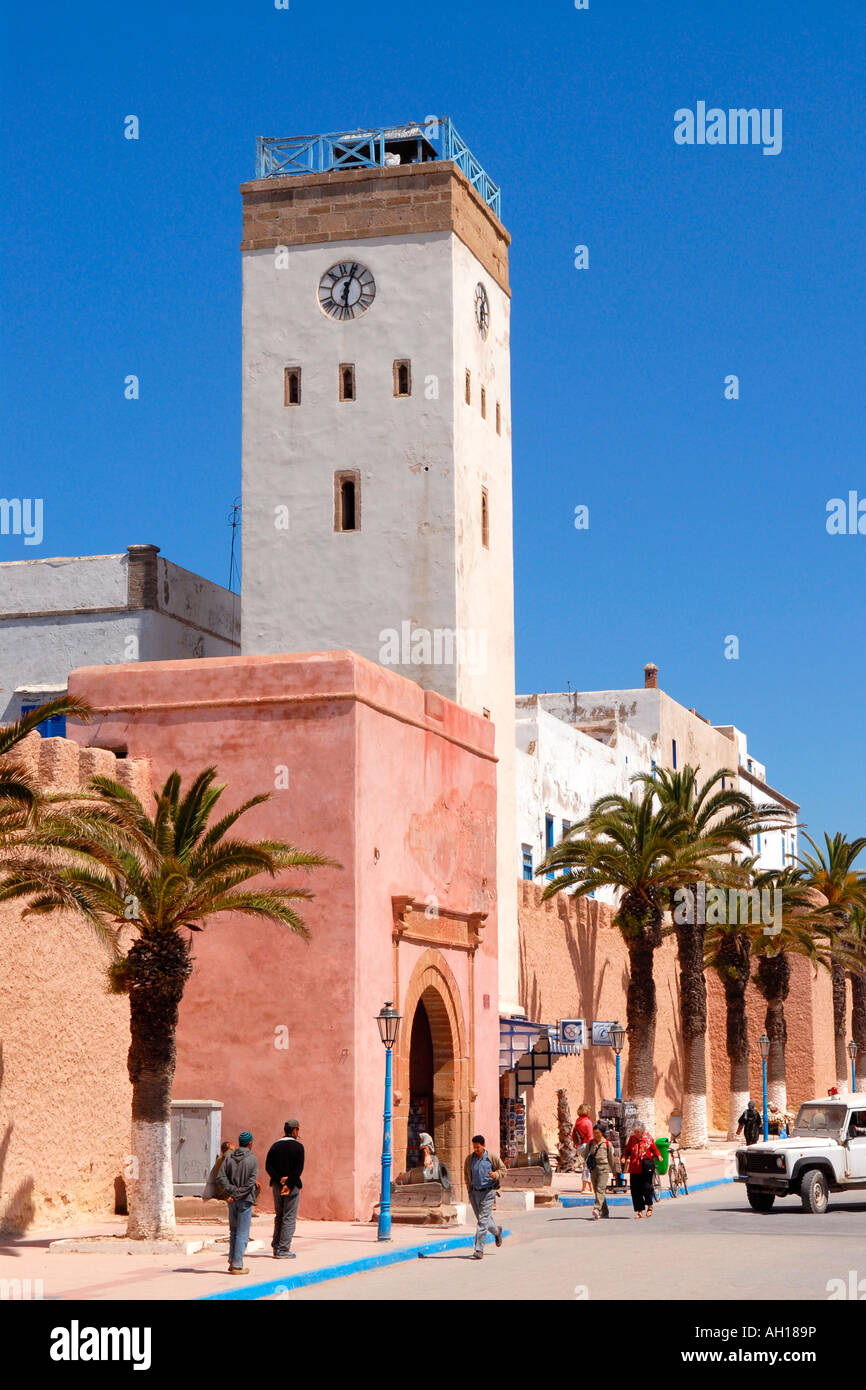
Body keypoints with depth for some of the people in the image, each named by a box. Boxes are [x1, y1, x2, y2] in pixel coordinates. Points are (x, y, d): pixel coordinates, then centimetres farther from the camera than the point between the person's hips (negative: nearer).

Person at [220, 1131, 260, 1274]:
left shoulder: (229, 1156, 3)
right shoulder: (253, 1159, -7)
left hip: (232, 1200, 4)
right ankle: (237, 1266, -1)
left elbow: (221, 1178, -5)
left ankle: (232, 1262, 18)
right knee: (242, 1233, 0)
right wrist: (238, 1194, -11)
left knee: (234, 1231, 17)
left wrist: (233, 1191, -9)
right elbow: (250, 1182, -15)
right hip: (245, 1199, -4)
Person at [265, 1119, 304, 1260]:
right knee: (289, 1218, -1)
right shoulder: (298, 1146, -6)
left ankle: (276, 1247, 17)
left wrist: (279, 1179, -7)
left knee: (279, 1216, 17)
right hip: (292, 1185, -5)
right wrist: (289, 1184, -15)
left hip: (277, 1185, 5)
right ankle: (283, 1250, -4)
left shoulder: (275, 1146, 8)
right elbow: (299, 1168, -15)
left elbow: (268, 1166, 1)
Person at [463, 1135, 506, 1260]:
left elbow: (502, 1169, 4)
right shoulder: (470, 1159, 2)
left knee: (483, 1220, -10)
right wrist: (469, 1189, 11)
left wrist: (496, 1174, -17)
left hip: (487, 1192, -4)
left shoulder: (492, 1157, -7)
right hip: (474, 1192, 5)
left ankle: (479, 1250, -9)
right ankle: (496, 1232, 47)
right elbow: (466, 1173, 17)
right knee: (481, 1219, 16)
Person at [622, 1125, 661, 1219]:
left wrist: (658, 1156, -13)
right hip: (634, 1167, 3)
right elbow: (627, 1150, 16)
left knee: (646, 1186, -3)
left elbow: (654, 1149, 6)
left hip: (646, 1167, -3)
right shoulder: (632, 1138, 8)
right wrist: (625, 1157, -3)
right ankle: (639, 1211, 8)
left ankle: (649, 1206, 24)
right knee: (635, 1189, 0)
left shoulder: (648, 1138, 1)